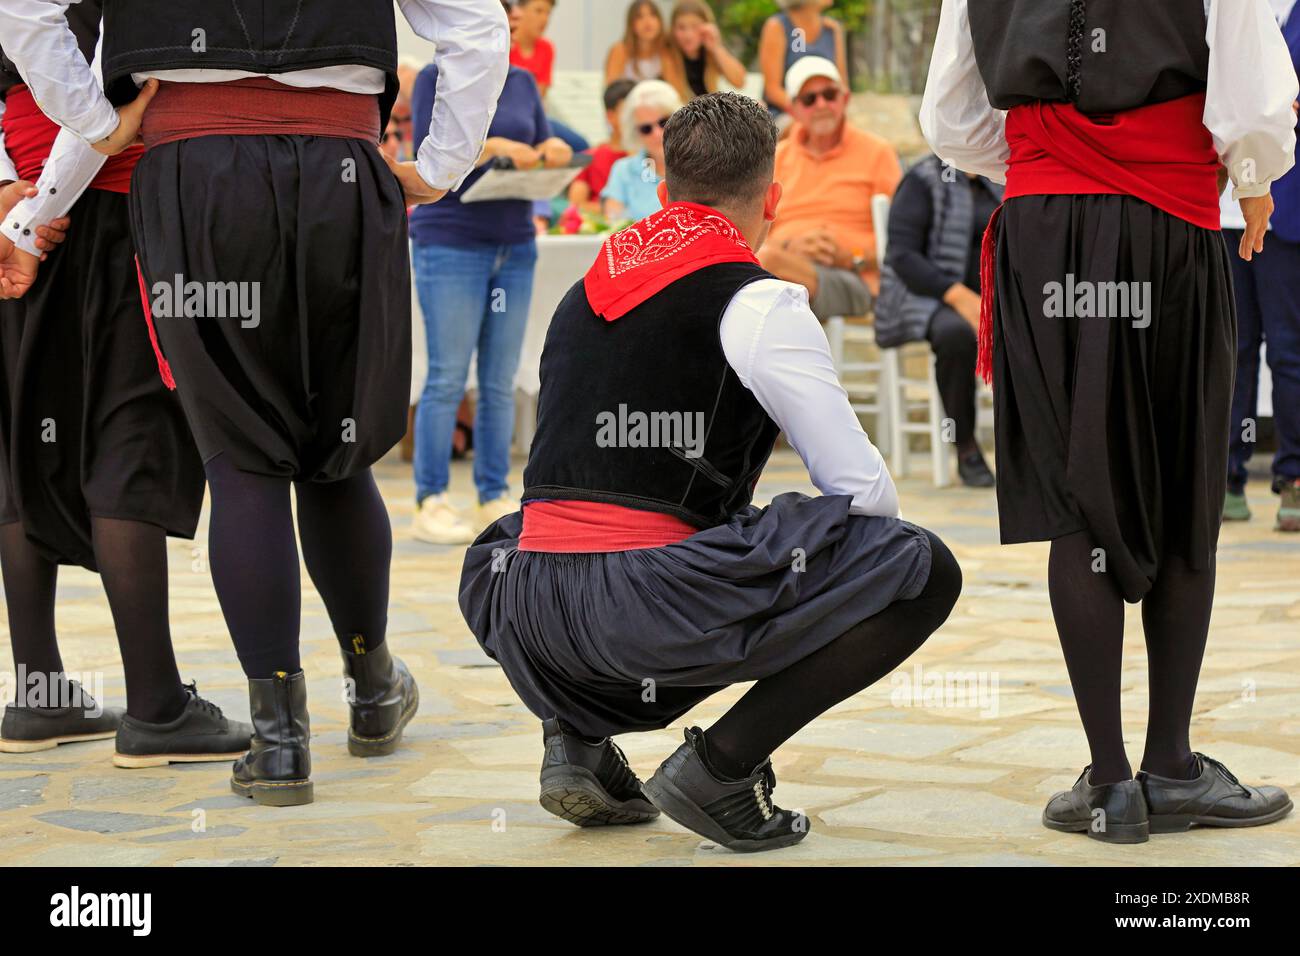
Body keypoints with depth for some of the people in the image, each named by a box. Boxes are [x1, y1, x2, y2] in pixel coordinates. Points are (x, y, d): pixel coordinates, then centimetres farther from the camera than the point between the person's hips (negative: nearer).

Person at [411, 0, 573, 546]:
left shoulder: (522, 82, 15)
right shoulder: (436, 80, 0)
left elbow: (543, 145, 14)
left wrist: (553, 152, -9)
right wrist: (493, 146, -22)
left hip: (515, 245, 5)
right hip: (450, 243, -5)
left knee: (500, 382, 6)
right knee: (448, 380, -6)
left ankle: (495, 500, 11)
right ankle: (431, 505, -2)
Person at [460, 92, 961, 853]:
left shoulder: (585, 292, 19)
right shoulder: (761, 304, -1)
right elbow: (863, 489, -1)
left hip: (525, 624, 7)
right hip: (654, 608, -7)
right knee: (923, 569, 0)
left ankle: (575, 733, 15)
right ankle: (721, 765, -4)